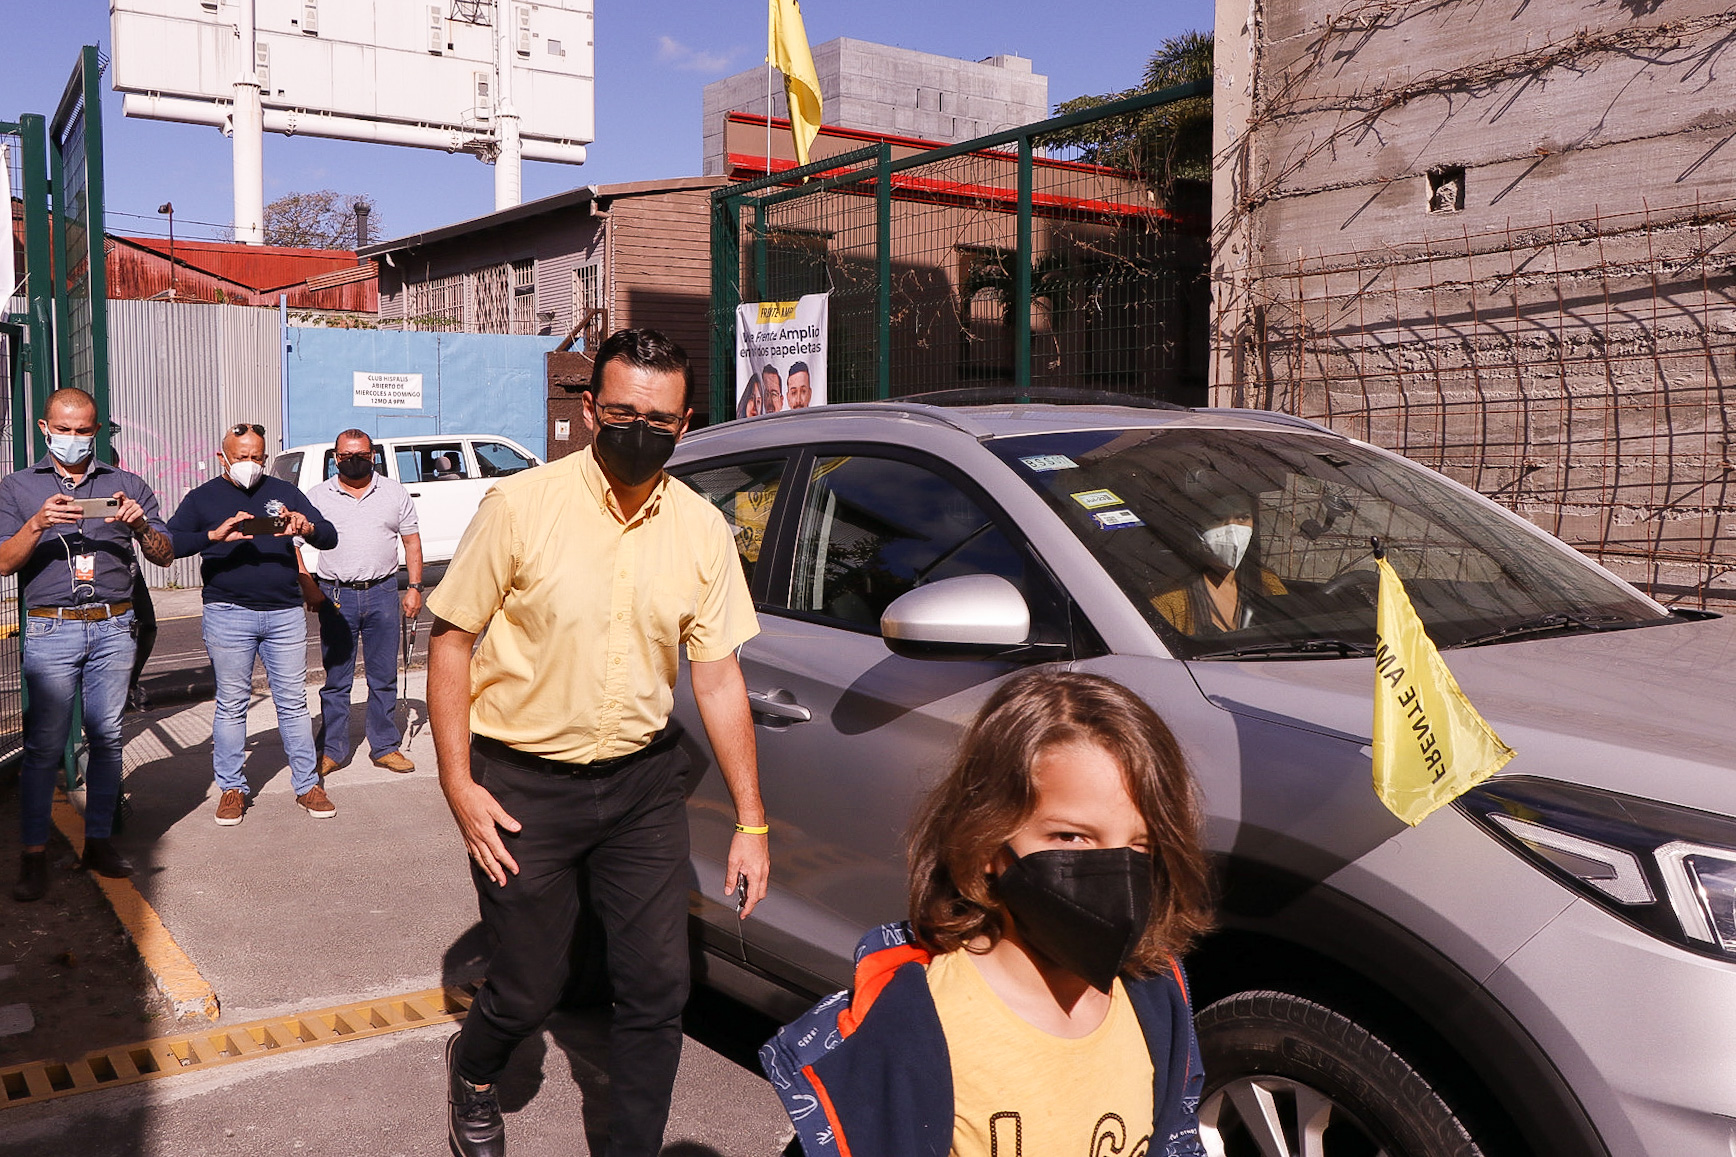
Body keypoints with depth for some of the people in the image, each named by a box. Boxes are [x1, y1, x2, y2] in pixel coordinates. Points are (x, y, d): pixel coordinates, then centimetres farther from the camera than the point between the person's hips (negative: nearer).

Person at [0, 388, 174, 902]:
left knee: (106, 738, 4)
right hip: (50, 628, -1)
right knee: (44, 745, -4)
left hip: (114, 628, 2)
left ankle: (99, 841, 13)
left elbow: (165, 556, 8)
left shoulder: (126, 485, 12)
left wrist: (141, 524, -13)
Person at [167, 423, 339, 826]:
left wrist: (306, 527, -16)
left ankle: (307, 785, 13)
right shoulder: (203, 498, 7)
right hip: (228, 615, -1)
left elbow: (330, 538, 7)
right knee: (231, 704, 5)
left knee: (293, 702, 5)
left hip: (285, 612, 1)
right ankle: (232, 788, 17)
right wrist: (215, 535, -22)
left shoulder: (285, 493, 12)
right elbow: (169, 543, -7)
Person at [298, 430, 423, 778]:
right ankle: (332, 750, 14)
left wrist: (414, 587, 1)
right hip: (336, 596, -1)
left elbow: (412, 541, 9)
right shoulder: (317, 497, 4)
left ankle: (385, 747, 16)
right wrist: (307, 586, -7)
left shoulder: (395, 493, 7)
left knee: (384, 677, 6)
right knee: (336, 678, 5)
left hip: (383, 593, 1)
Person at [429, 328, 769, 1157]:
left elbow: (717, 677, 2)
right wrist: (457, 783, -11)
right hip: (523, 787, -3)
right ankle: (471, 1071, 45)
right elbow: (450, 638, -5)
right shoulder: (519, 506, -11)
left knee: (657, 987, 5)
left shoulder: (702, 528, -2)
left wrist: (750, 822, 2)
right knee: (528, 992, 10)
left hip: (642, 782, 3)